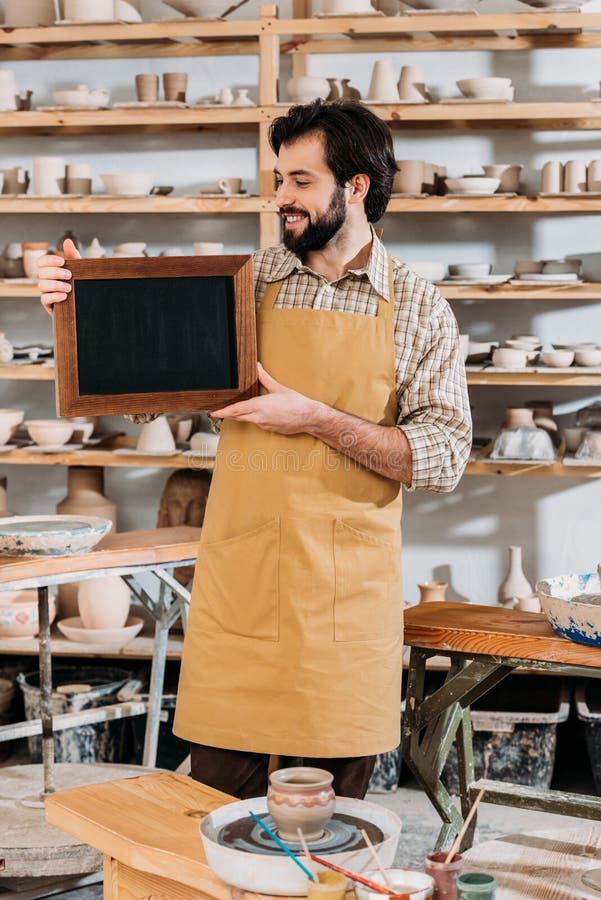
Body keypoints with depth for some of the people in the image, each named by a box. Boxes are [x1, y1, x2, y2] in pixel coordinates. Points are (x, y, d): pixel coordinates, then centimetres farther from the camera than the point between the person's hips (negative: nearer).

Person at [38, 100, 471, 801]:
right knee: (218, 790, 4)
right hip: (238, 579, 1)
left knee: (335, 804, 7)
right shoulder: (248, 281, 6)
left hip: (347, 588, -1)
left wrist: (318, 420, -14)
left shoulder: (418, 310, 1)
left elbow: (443, 459, -5)